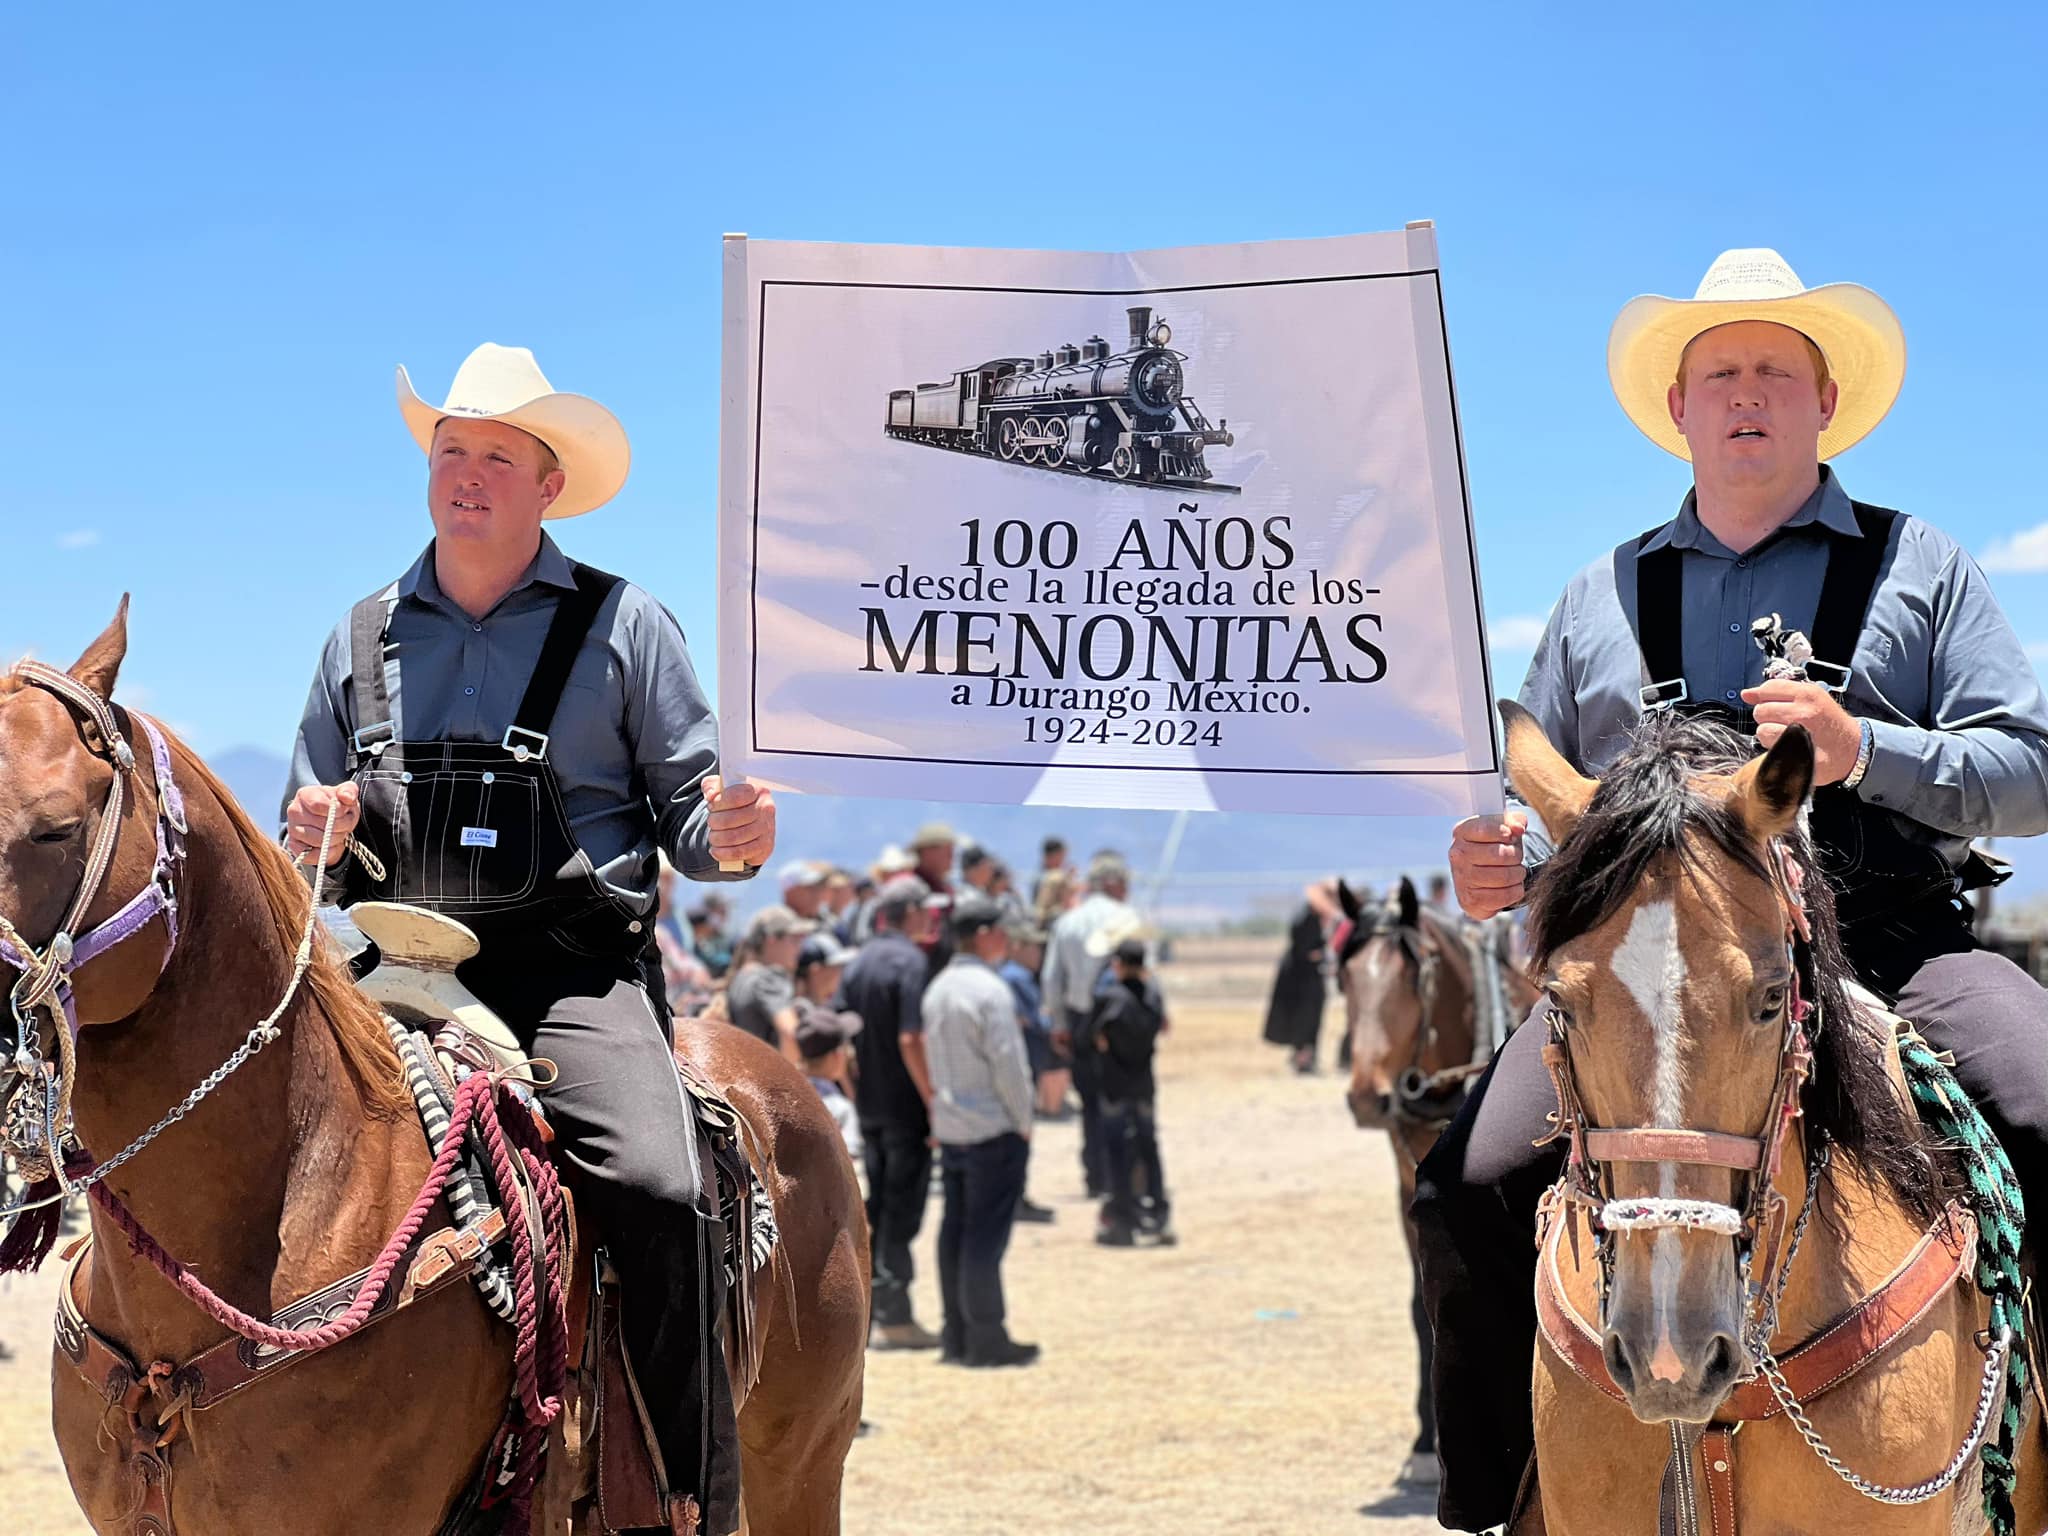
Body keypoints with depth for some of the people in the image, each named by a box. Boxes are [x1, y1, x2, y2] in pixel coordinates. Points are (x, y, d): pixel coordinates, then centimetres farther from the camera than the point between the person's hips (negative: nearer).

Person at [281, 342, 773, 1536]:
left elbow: (685, 820, 7)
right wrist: (312, 838, -1)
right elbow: (305, 849, 23)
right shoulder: (363, 640, 17)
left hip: (576, 968, -3)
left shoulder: (623, 625, 7)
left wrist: (730, 835, -17)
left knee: (660, 1190, -27)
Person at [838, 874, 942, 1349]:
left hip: (870, 1108, 7)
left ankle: (874, 1312, 19)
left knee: (877, 1207, 15)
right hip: (905, 1107, -7)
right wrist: (933, 1103, -19)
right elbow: (910, 1040, -22)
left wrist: (857, 1093, 16)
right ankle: (895, 1317, 0)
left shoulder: (858, 963, 9)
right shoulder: (910, 962, -15)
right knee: (902, 1210, -2)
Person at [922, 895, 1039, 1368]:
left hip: (948, 1129, 8)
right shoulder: (991, 991, -15)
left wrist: (942, 1108, 16)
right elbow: (1008, 1064, -17)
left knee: (955, 1229, 10)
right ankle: (987, 1338, -2)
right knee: (987, 1234, -5)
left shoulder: (936, 990, 10)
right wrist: (1024, 1122, -6)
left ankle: (958, 1335, 14)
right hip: (993, 1129, -8)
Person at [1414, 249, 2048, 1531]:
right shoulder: (1602, 600, 21)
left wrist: (1865, 752, -14)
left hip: (1891, 942, -1)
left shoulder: (1920, 568, 14)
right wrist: (1498, 864, -1)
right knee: (1470, 1187, -19)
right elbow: (1532, 800, 24)